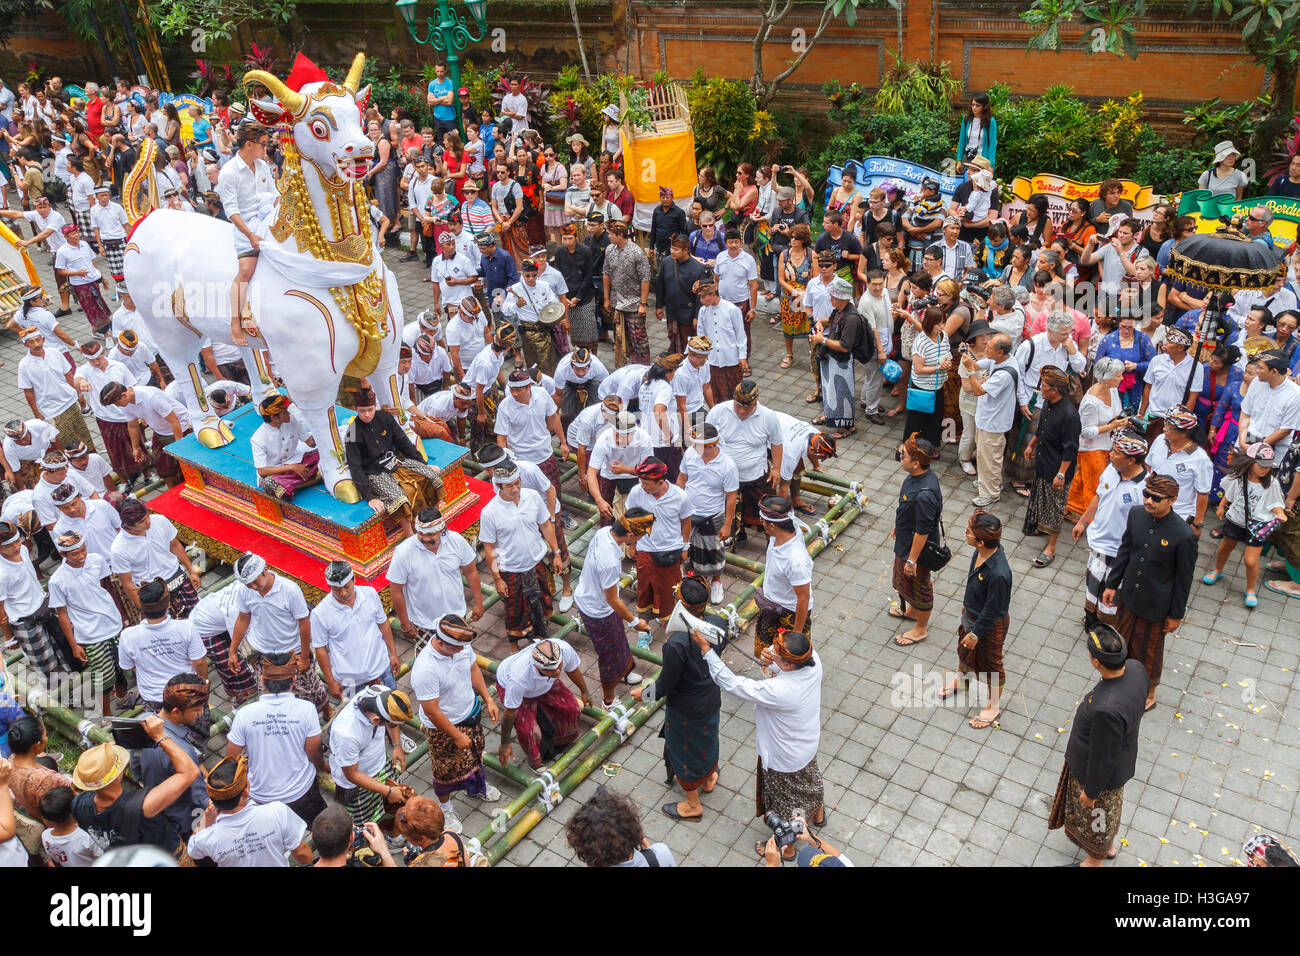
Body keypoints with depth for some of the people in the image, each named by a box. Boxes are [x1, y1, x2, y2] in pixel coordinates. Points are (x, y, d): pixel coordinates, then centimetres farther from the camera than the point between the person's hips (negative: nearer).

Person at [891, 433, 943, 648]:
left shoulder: (925, 495, -39)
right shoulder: (917, 475, -11)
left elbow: (922, 532, -30)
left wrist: (912, 560, -20)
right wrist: (898, 526, 22)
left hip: (916, 548, -9)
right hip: (905, 541, 9)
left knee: (918, 586, 14)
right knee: (903, 579, 30)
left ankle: (921, 628, 37)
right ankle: (913, 611, 55)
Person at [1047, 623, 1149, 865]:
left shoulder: (1106, 710, -45)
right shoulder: (1135, 671, -21)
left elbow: (1103, 757, -29)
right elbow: (1132, 713, 0)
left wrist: (1091, 792, -12)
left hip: (1100, 773, -7)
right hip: (1121, 761, 7)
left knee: (1092, 818, 23)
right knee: (1108, 811, 35)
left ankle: (1094, 861, 51)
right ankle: (1109, 847, 62)